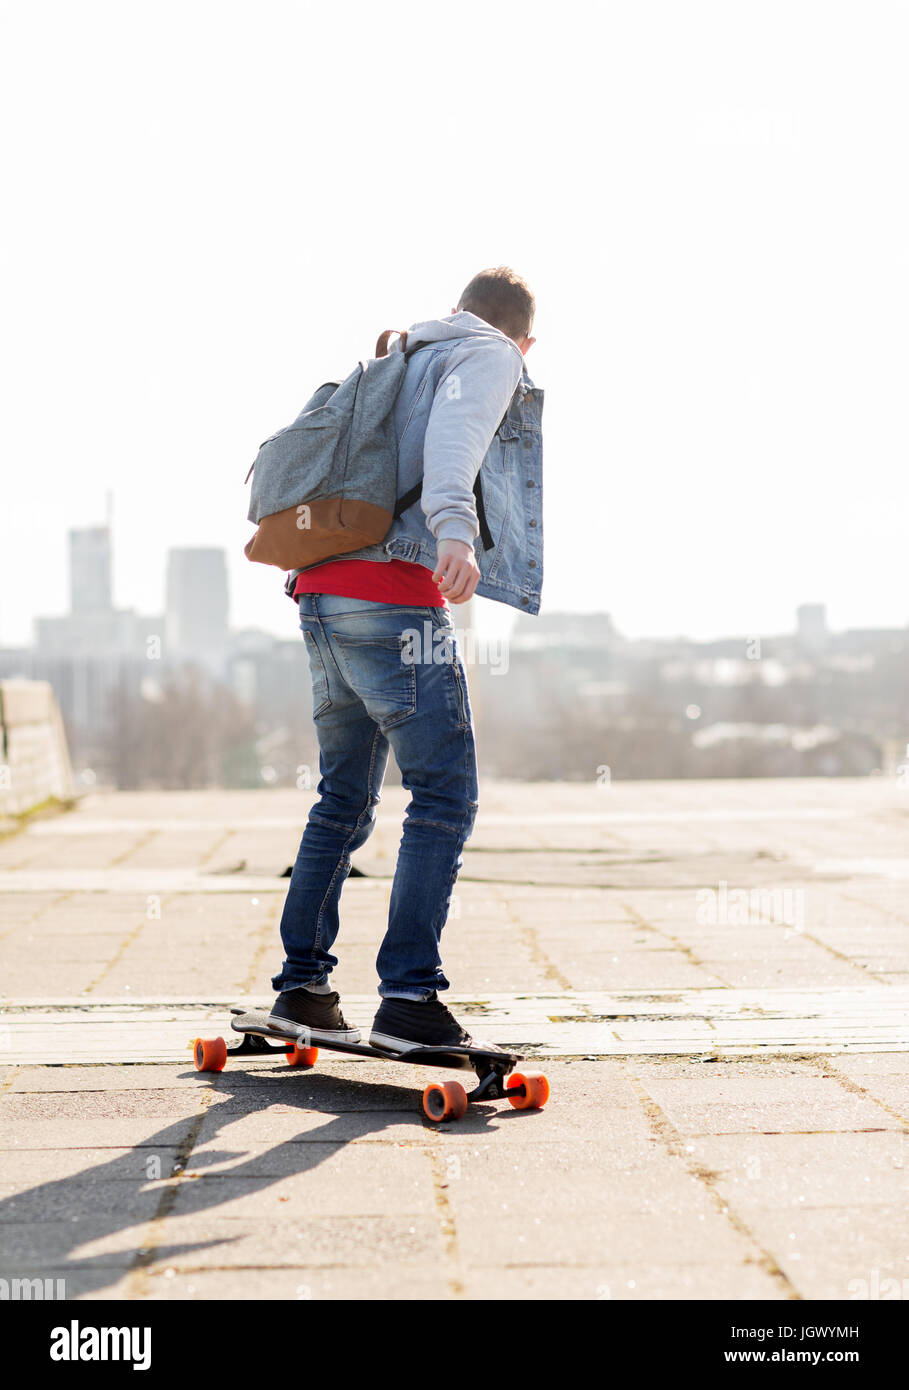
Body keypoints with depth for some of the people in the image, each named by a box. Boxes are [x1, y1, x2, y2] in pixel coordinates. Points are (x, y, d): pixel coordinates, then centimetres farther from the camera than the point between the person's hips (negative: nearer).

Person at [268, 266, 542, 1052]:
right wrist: (454, 527, -34)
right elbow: (455, 431, -17)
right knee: (445, 797, -8)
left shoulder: (402, 363, 29)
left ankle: (302, 985, 18)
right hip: (395, 596, -8)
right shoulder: (490, 357, 6)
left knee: (344, 801, 16)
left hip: (323, 591, 9)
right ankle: (409, 998, -14)